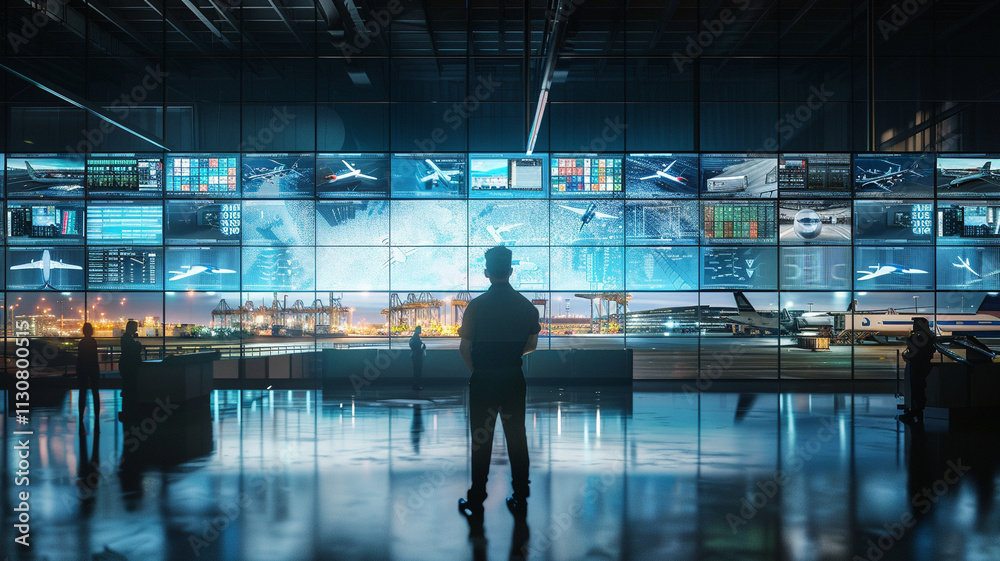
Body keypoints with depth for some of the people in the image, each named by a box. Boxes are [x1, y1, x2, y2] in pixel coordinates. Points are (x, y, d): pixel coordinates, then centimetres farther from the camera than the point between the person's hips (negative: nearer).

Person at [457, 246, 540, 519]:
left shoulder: (477, 305, -11)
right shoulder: (527, 305, -1)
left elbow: (464, 348, -10)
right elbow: (531, 344, 9)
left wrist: (475, 368, 8)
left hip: (483, 381, -3)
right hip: (514, 380, 3)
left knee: (481, 440, 5)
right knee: (516, 438, 12)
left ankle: (476, 502, 11)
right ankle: (520, 499, 18)